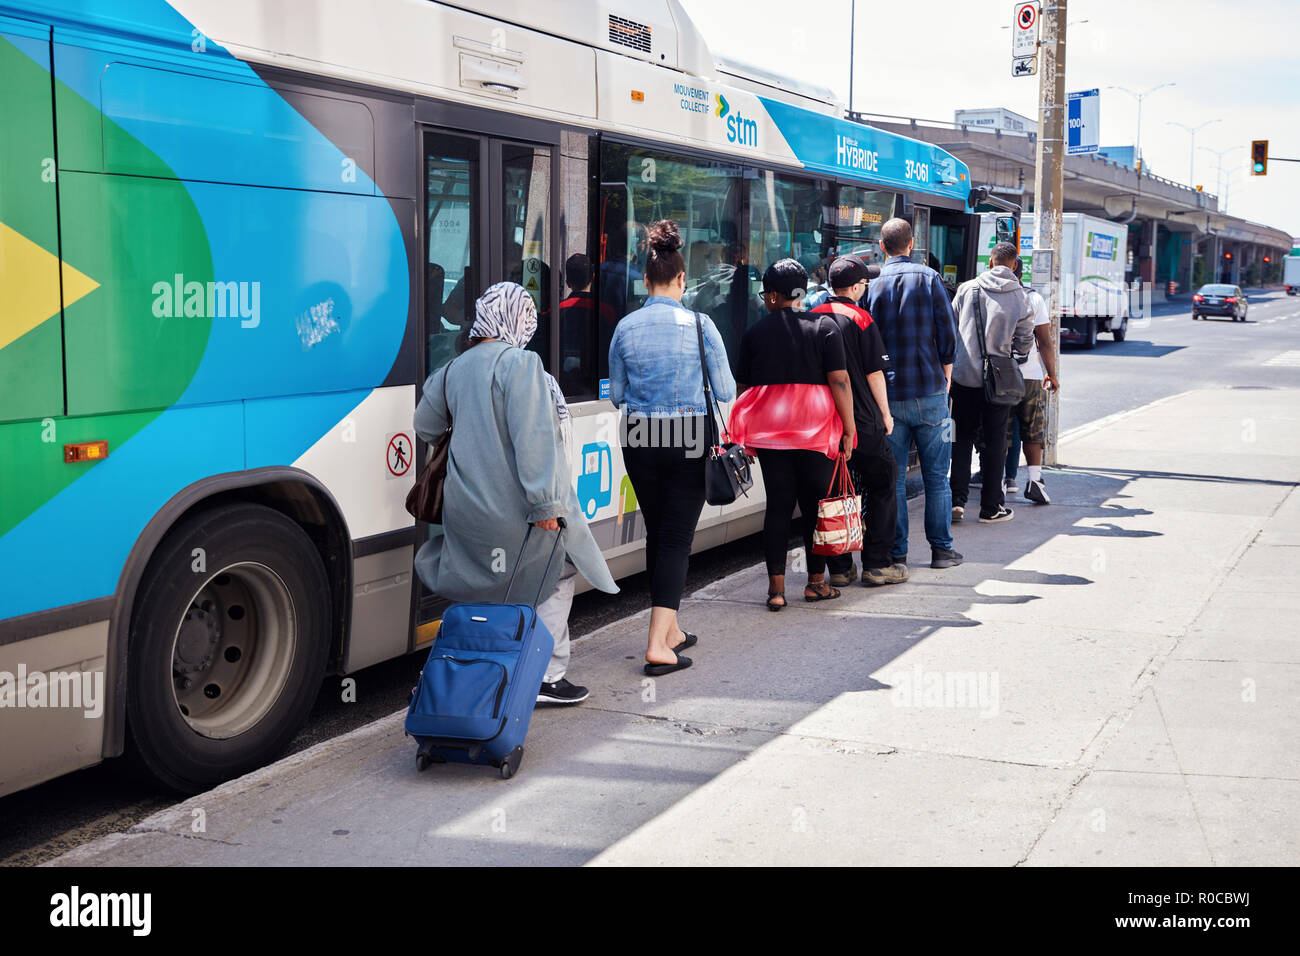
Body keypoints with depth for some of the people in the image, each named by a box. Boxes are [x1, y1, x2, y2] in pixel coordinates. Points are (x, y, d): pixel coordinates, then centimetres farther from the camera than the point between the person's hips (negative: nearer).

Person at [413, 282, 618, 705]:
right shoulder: (520, 363, -13)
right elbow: (531, 439, -20)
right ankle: (546, 675, 10)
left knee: (487, 587, 17)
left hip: (467, 508, 7)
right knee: (556, 579, 9)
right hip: (513, 506, -7)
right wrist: (545, 502, -20)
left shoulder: (455, 368, 9)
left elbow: (425, 425, 20)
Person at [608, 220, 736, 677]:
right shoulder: (699, 325, -8)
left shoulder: (625, 327, 0)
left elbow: (616, 394, 7)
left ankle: (670, 631, 29)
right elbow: (725, 391, -4)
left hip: (639, 441, 3)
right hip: (688, 440, -3)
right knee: (676, 537, 1)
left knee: (656, 533, 16)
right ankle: (658, 644, -6)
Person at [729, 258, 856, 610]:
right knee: (815, 502, 8)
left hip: (768, 426, 2)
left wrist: (750, 433, 19)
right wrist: (848, 428, -3)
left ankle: (776, 586, 1)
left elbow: (742, 386, 10)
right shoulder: (824, 326, 0)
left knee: (778, 503, 4)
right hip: (815, 426, -1)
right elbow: (839, 380, -7)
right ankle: (816, 581, 16)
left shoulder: (756, 331, 6)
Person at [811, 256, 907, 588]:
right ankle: (876, 564, 7)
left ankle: (840, 567, 9)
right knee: (882, 486, 9)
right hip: (863, 422, -5)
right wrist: (885, 412, 3)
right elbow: (874, 373, -9)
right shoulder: (860, 318, -9)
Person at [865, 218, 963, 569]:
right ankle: (941, 548, 10)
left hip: (888, 394, 1)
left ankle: (895, 551, 8)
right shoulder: (928, 278, -3)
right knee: (936, 474, 7)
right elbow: (947, 332, -4)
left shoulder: (873, 286, 1)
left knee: (892, 477, 6)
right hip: (929, 391, -1)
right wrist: (945, 375, 9)